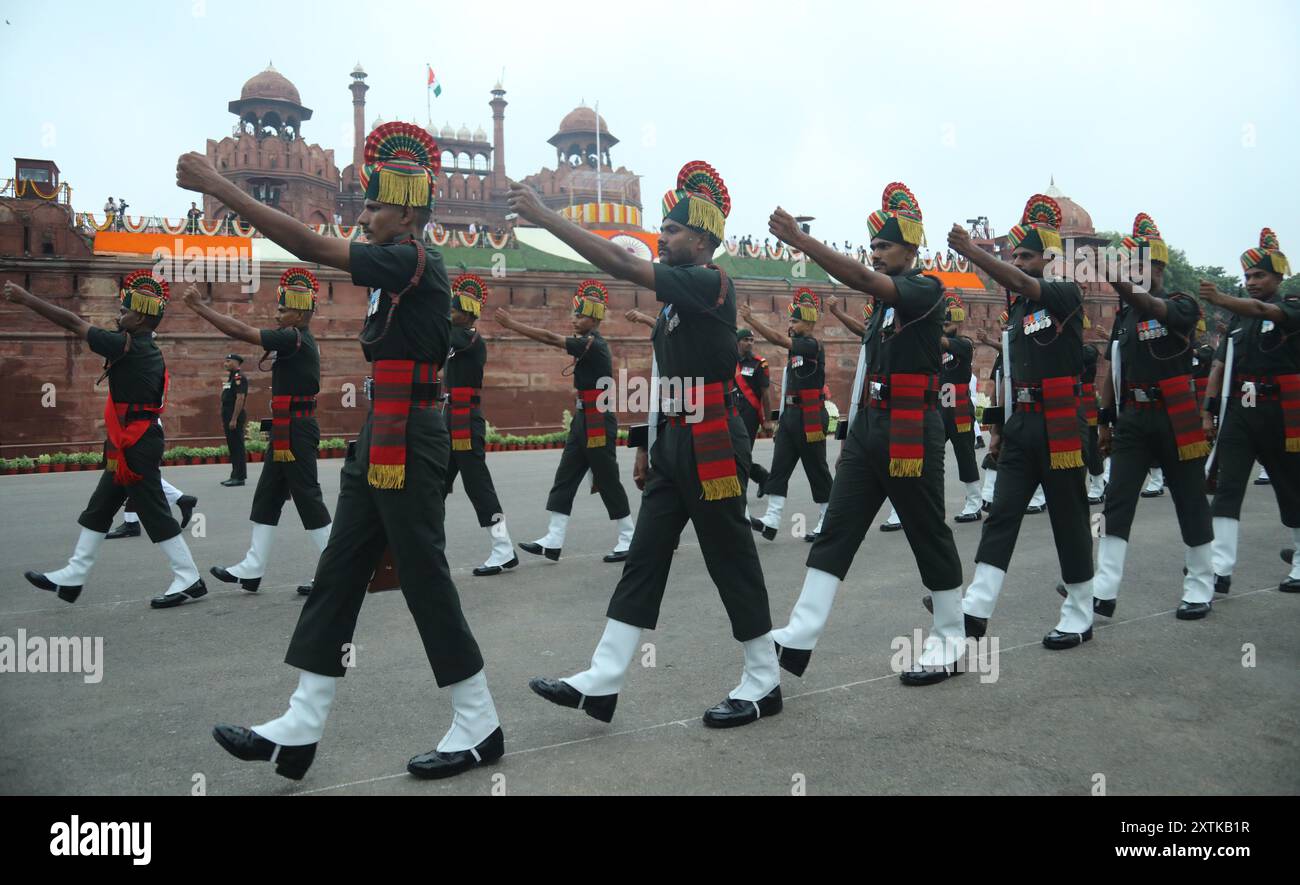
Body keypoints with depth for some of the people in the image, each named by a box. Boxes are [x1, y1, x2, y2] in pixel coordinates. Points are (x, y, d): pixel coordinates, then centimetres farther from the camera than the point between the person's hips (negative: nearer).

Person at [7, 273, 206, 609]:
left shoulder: (129, 347, -16)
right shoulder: (148, 351, 11)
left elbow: (74, 322, -13)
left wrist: (25, 298, -7)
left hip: (134, 447, -10)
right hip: (133, 444, 10)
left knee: (153, 511, -4)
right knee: (98, 509, 16)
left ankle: (189, 580, 2)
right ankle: (72, 578, 25)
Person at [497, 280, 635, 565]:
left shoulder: (595, 345, -16)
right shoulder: (589, 344, 12)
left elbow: (550, 338, -21)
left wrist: (512, 324, -18)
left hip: (598, 422, -10)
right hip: (583, 420, 10)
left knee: (607, 481, -3)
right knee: (564, 478, 5)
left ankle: (629, 540, 8)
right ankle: (553, 541, 6)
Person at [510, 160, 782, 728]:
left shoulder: (711, 285, -14)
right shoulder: (676, 295, 14)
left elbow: (621, 264, -23)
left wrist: (542, 216, -20)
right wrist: (648, 443, 19)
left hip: (712, 448, -9)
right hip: (674, 447, 9)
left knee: (732, 563, 1)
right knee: (643, 561, 7)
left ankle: (763, 684, 17)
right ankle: (601, 685, 11)